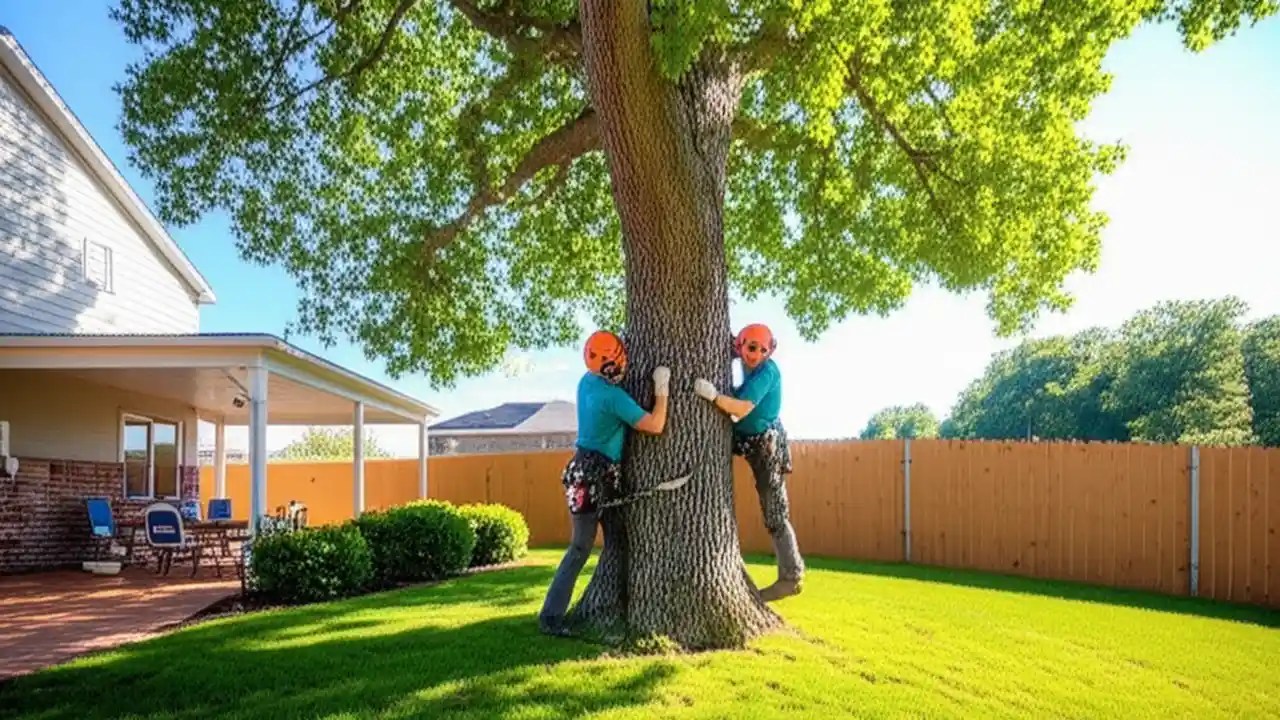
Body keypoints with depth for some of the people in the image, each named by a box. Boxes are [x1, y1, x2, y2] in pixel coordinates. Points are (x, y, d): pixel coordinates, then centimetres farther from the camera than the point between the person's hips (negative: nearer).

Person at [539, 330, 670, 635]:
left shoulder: (588, 381, 3)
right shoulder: (613, 396, -23)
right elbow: (655, 426, -19)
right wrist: (662, 388, -10)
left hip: (600, 473, 9)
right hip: (592, 475, -9)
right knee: (580, 547, -4)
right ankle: (551, 616, 2)